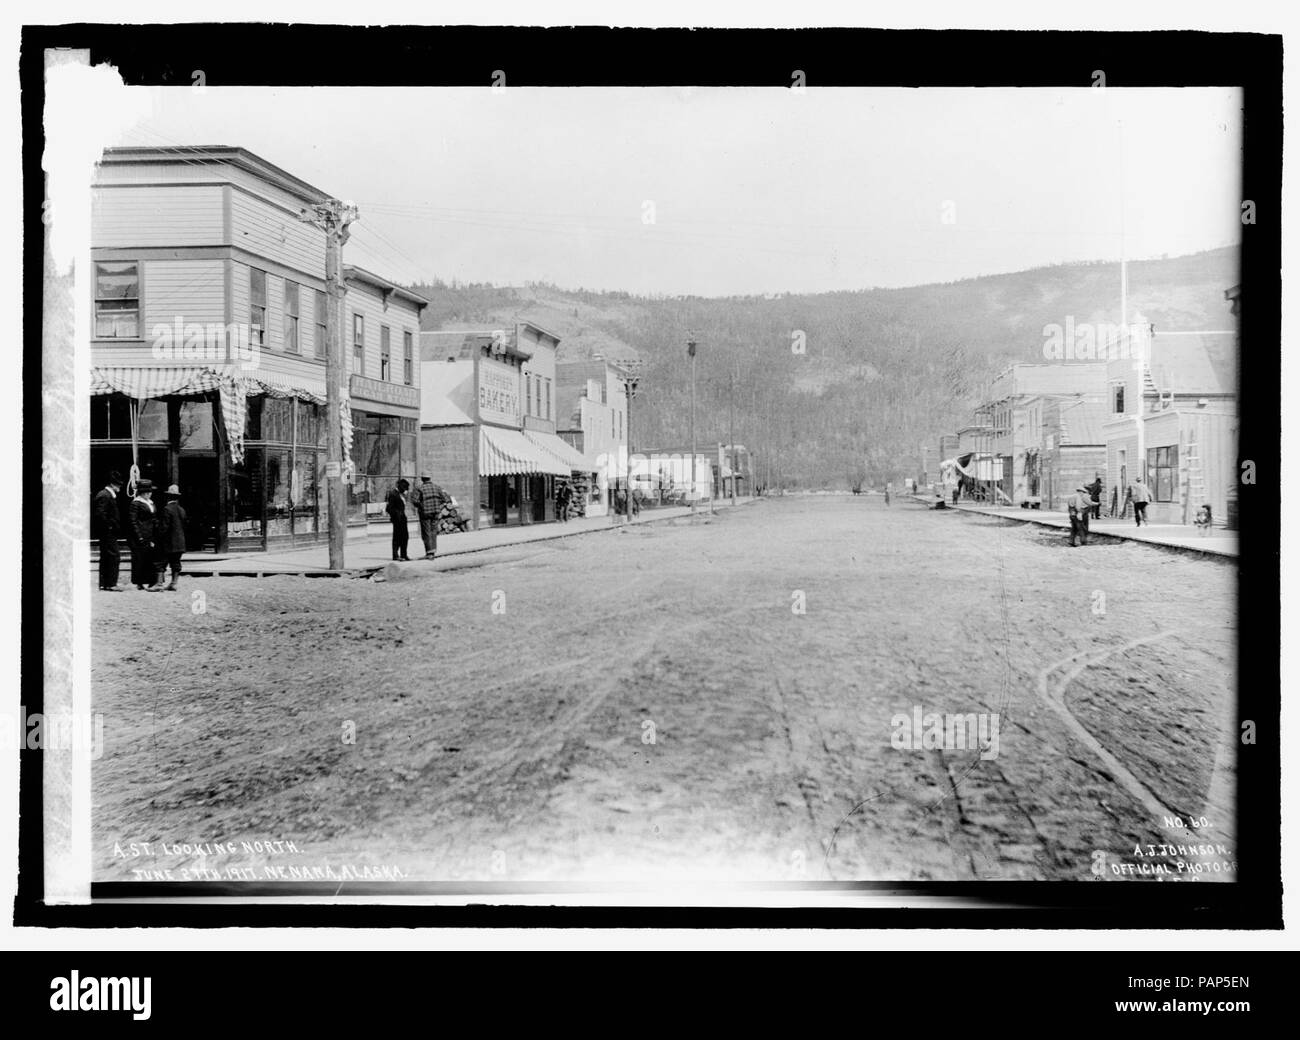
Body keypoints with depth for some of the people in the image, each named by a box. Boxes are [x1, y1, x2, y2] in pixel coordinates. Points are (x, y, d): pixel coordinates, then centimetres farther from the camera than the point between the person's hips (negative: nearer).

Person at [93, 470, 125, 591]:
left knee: (105, 557, 12)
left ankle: (104, 583, 17)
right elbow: (100, 514, -25)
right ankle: (111, 584, -11)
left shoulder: (108, 495, 17)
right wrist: (109, 526, -18)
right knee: (114, 556, -11)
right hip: (108, 532, -11)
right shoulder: (105, 496, -15)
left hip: (106, 534, 11)